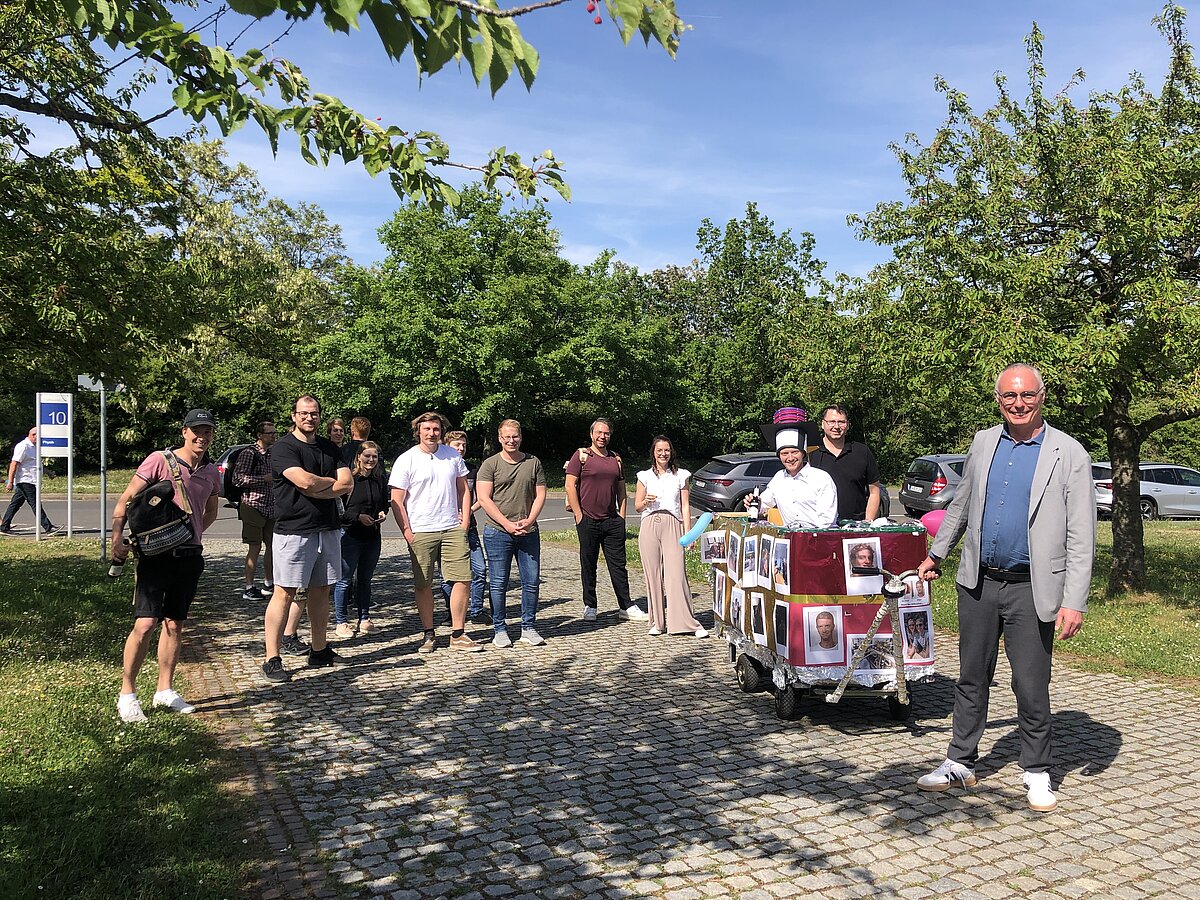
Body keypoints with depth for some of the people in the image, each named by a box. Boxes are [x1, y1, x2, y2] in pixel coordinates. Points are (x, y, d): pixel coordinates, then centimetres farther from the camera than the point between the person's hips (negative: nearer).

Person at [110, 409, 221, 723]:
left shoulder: (211, 472, 9)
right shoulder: (160, 460, -7)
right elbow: (126, 500, -7)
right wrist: (117, 538, -16)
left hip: (190, 555, 5)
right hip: (156, 553, -5)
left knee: (175, 624, 12)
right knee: (145, 623, -10)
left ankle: (165, 690, 23)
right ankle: (127, 694, 5)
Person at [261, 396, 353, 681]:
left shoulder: (330, 448, 14)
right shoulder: (284, 447, -5)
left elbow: (347, 484, 2)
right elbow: (305, 480, -20)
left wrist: (315, 489, -11)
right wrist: (330, 481, -1)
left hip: (328, 528, 6)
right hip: (293, 531, -6)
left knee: (320, 591, 12)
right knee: (284, 593, -4)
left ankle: (319, 651, 21)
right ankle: (272, 660, 0)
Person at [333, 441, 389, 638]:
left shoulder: (380, 480, 8)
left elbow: (385, 503, 21)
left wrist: (383, 513, 1)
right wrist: (358, 516, -18)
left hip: (373, 536, 6)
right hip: (350, 535, -6)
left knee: (366, 579, 14)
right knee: (345, 579, 1)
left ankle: (364, 619, 23)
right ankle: (341, 622, 10)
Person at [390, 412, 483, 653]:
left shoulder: (453, 455, 9)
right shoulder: (406, 460, -2)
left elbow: (463, 490, 16)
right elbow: (397, 501, -2)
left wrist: (465, 522, 6)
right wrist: (407, 532, -8)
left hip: (453, 529, 3)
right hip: (421, 532, -3)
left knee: (462, 579, -2)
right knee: (422, 585, 3)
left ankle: (458, 635, 7)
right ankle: (429, 635, 16)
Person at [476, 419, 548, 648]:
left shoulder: (534, 463, 11)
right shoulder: (490, 464, 1)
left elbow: (540, 495, 9)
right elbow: (484, 498, -5)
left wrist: (529, 521, -6)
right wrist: (507, 524, -13)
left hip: (528, 532, 3)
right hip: (497, 532, -3)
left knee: (532, 581, 4)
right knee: (498, 583, 1)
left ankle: (528, 628, 16)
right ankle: (500, 630, 12)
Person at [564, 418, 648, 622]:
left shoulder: (615, 459, 15)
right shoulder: (581, 456, 0)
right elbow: (570, 486, -5)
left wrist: (622, 515, 8)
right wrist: (578, 515, -10)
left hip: (612, 521, 4)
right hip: (588, 521, -4)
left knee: (618, 565, 6)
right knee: (588, 565, 5)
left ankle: (626, 607, 11)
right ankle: (589, 607, 15)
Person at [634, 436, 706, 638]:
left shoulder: (681, 475, 12)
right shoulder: (645, 476, 13)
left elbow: (685, 506, 10)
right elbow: (637, 506, 14)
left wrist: (688, 532, 1)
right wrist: (646, 501, -9)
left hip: (672, 525, -1)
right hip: (650, 526, 1)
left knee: (676, 573, -10)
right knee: (652, 574, 0)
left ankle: (688, 622, -6)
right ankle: (657, 622, 10)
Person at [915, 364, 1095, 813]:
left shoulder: (1069, 454, -7)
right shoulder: (983, 442, 6)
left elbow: (1081, 537, -9)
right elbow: (960, 505, 19)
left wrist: (1074, 602, -14)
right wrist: (936, 553, 21)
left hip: (1031, 590, -4)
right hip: (978, 584, 4)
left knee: (1031, 687, 4)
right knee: (972, 678, 13)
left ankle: (1037, 772, 25)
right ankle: (960, 762, 27)